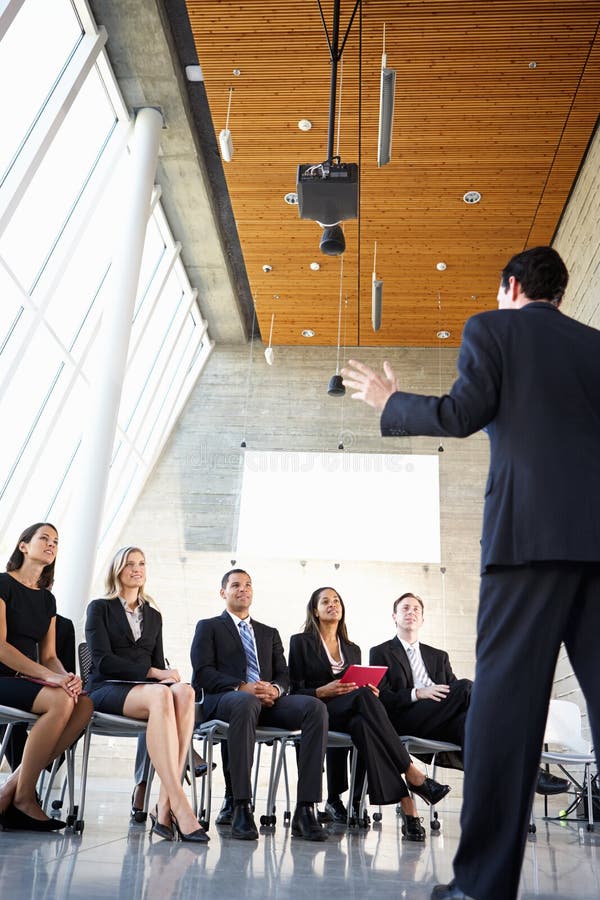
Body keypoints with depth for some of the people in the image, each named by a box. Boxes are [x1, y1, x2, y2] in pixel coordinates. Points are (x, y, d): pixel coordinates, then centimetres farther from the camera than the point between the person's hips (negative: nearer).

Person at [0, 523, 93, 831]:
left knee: (84, 704, -21)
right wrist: (50, 677, -21)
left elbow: (49, 656, 14)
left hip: (28, 680, 7)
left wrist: (67, 677, -10)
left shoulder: (47, 599, 17)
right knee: (59, 701, -31)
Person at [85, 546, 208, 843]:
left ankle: (164, 805, -38)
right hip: (107, 689, -4)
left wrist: (166, 675, -7)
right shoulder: (100, 608, 9)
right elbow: (102, 660, -5)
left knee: (185, 692, -33)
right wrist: (152, 673, -14)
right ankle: (179, 805, -44)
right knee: (160, 695, -38)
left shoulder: (153, 615, 23)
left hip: (146, 689, 4)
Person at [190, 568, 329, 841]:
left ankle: (305, 810, -29)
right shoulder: (208, 627, 16)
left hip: (269, 701, 4)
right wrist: (242, 687, -16)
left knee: (315, 707, -27)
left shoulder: (269, 633, 29)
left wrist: (275, 689, -9)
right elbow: (202, 673, 0)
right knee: (247, 703, -41)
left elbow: (284, 675, 17)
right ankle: (241, 808, -36)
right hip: (224, 699, -4)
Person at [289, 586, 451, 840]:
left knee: (362, 724, -37)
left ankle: (408, 809, -45)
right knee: (363, 696, -35)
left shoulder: (352, 649, 23)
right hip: (319, 714, -4)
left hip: (351, 714, 4)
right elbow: (295, 690, 1)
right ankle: (413, 776, -38)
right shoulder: (301, 642, 8)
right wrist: (323, 691, -16)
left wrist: (370, 692, -1)